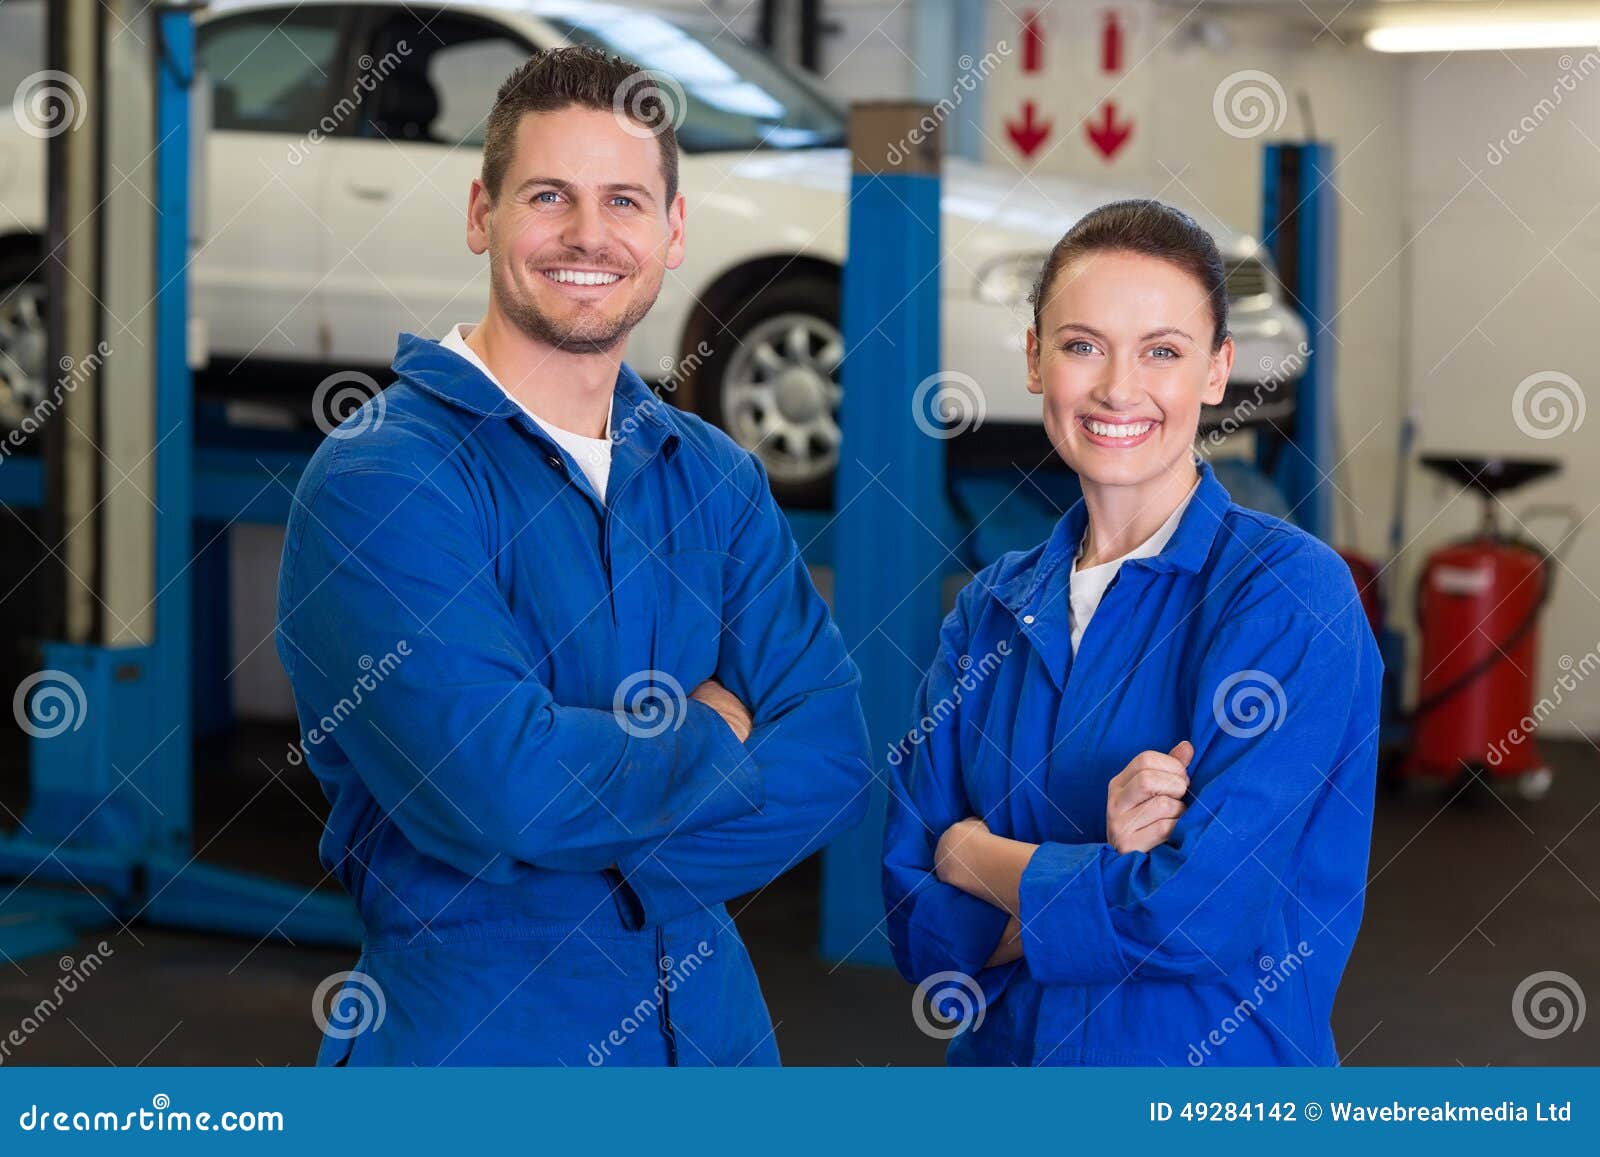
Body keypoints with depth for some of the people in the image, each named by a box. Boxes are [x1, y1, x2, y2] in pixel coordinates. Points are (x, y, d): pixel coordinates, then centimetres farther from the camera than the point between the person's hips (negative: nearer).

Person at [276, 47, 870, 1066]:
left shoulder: (714, 477, 5)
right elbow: (498, 785, -25)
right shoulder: (379, 477, -14)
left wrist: (613, 849, -18)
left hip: (711, 1027, 5)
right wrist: (711, 739, -9)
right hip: (471, 1040, -5)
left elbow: (833, 760, -4)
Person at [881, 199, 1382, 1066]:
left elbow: (1209, 909, -23)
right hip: (1001, 1057, 4)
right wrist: (1108, 873, -20)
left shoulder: (1290, 588, -14)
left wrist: (975, 855, -8)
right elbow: (916, 924, -3)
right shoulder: (990, 609, 1)